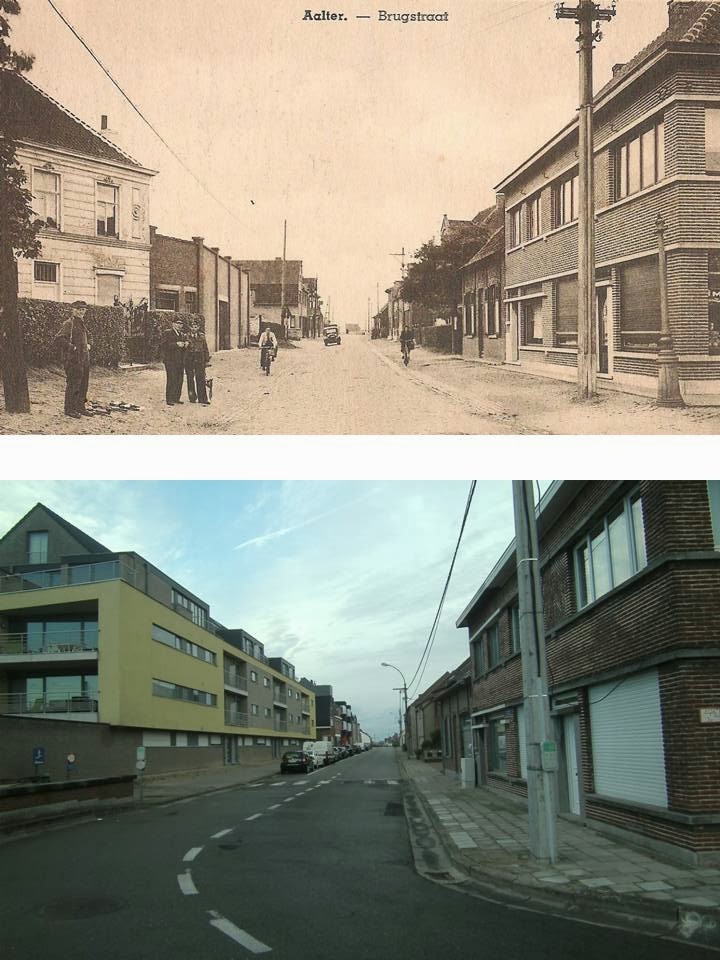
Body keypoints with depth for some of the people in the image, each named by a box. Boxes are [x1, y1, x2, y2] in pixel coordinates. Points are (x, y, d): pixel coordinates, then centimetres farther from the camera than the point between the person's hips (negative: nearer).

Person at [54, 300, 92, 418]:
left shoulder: (82, 324, 17)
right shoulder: (68, 324, -11)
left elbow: (88, 336, 36)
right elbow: (59, 339, -21)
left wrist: (88, 344, 18)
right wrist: (72, 347, -19)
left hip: (84, 359, 9)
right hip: (73, 359, -9)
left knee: (84, 384, 12)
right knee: (73, 384, -5)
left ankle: (80, 407, 22)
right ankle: (69, 409, 2)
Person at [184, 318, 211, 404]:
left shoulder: (202, 336, 8)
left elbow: (205, 349, 10)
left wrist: (207, 360, 7)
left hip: (199, 360, 0)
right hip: (189, 360, 0)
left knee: (201, 379, -6)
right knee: (190, 379, 6)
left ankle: (203, 399, -5)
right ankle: (192, 397, 17)